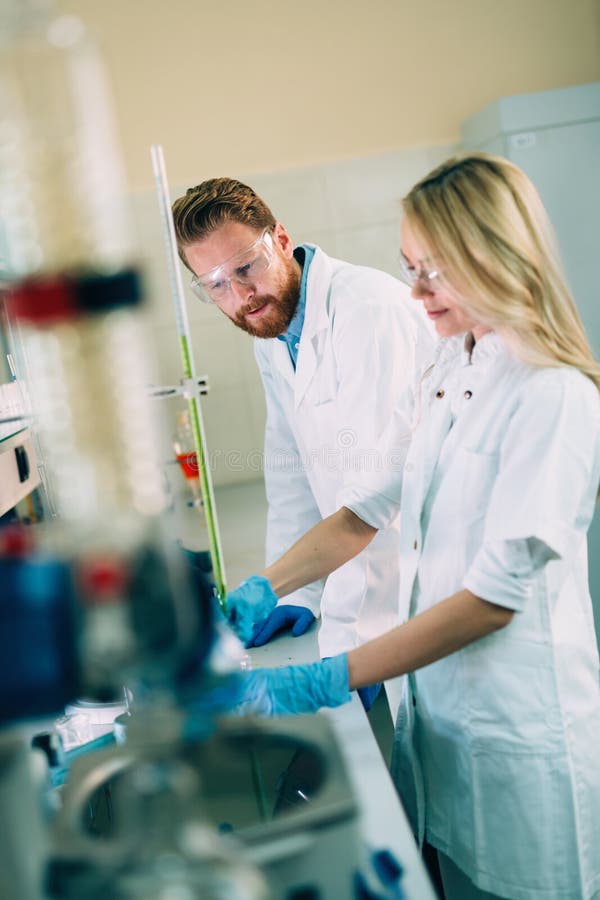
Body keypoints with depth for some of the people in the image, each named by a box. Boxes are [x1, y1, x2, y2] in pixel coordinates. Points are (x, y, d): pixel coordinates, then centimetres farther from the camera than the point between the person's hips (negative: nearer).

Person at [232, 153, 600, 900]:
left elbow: (494, 598, -23)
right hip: (433, 697, 6)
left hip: (517, 729, -6)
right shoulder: (444, 375, 5)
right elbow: (365, 512, 7)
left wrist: (325, 682, -25)